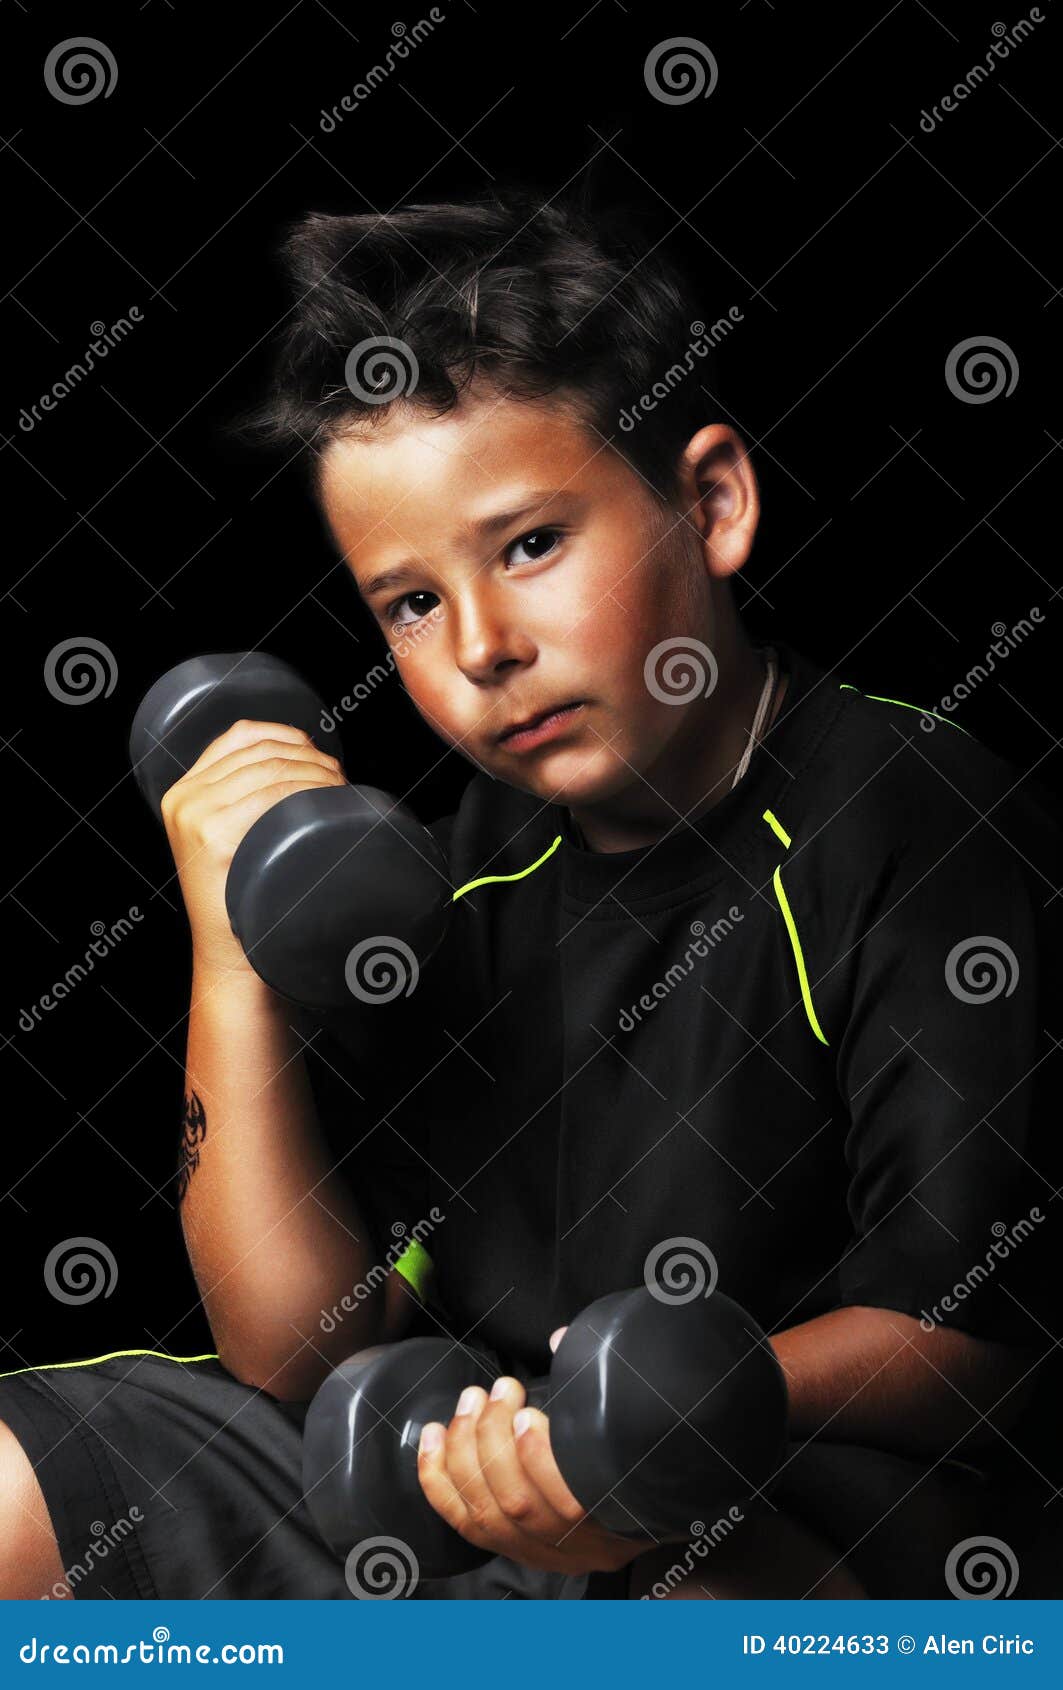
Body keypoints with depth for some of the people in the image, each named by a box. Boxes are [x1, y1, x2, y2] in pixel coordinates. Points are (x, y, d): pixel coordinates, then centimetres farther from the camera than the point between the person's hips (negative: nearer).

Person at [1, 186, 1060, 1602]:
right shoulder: (461, 877, 7)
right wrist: (232, 968, -7)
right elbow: (308, 1353, 3)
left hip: (791, 1513, -5)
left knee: (708, 1584, -40)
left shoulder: (930, 823, -9)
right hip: (439, 1470, 6)